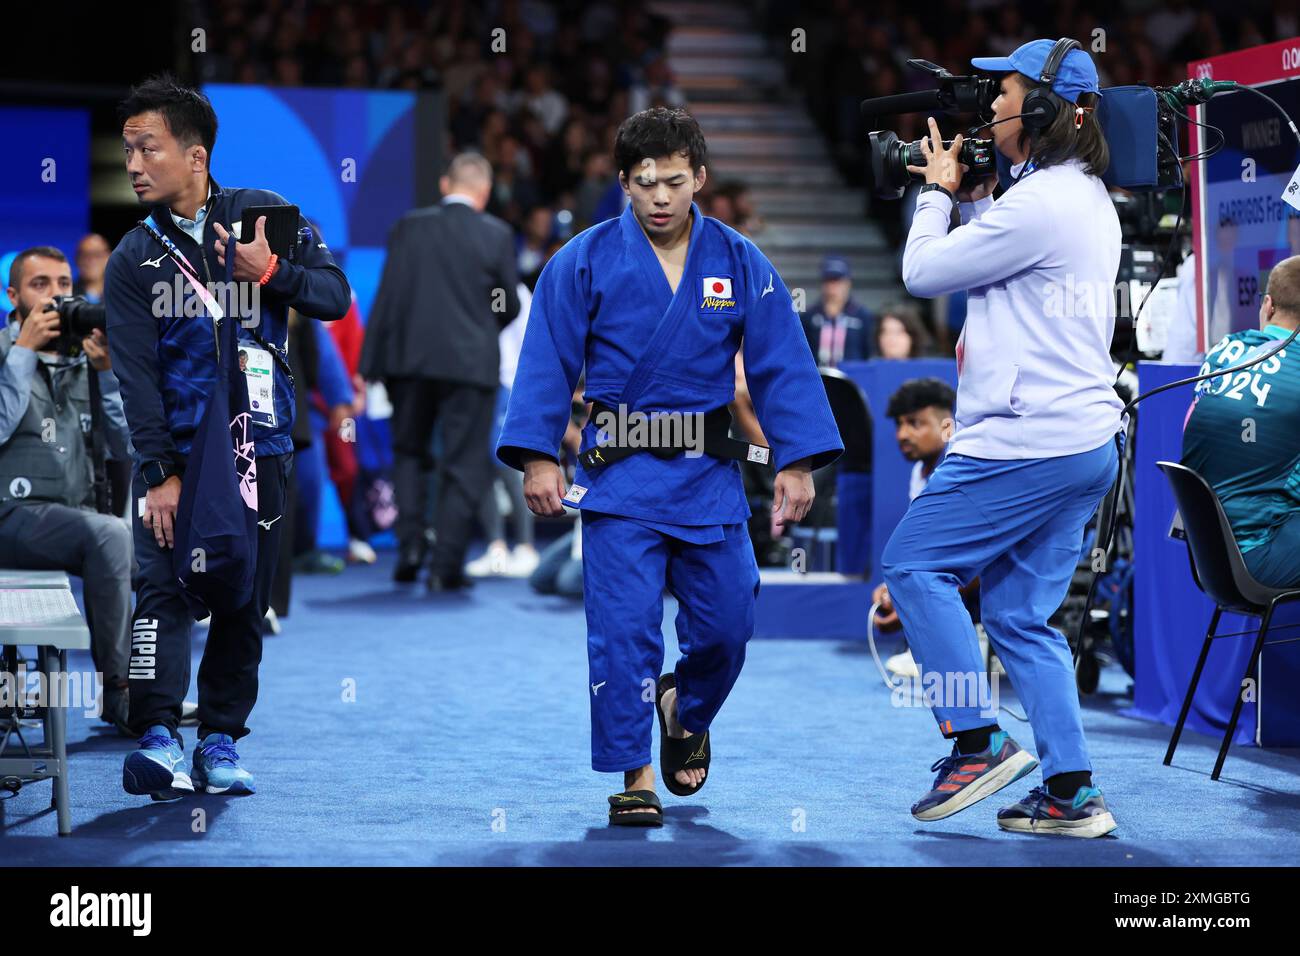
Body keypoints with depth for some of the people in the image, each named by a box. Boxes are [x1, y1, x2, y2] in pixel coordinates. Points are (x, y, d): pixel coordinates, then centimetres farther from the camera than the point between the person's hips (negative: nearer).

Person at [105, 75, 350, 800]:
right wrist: (160, 473, -13)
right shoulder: (134, 260, 2)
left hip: (261, 449, 1)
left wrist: (271, 273, -17)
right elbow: (137, 375, -4)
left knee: (245, 601, 4)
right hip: (174, 448, -1)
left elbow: (337, 296, 1)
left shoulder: (264, 215, 3)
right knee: (162, 587, -14)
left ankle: (221, 740, 12)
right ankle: (159, 737, -19)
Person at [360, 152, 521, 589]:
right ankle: (446, 565, -1)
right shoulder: (496, 234, -3)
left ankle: (410, 546, 9)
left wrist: (369, 365, -1)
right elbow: (510, 306, 0)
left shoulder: (409, 226, 0)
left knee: (409, 452, 20)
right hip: (471, 363, -2)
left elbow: (387, 296, -3)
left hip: (410, 357, 2)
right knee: (463, 464, 4)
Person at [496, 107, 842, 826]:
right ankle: (634, 777, 1)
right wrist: (537, 458, -10)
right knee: (623, 629, -9)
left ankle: (686, 712, 36)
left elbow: (781, 366, 3)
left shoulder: (739, 263, 3)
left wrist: (797, 463, -3)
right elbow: (548, 364, -3)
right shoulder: (585, 263, -3)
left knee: (726, 623, 4)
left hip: (708, 476, 2)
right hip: (618, 472, -2)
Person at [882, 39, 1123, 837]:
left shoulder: (1039, 202, -16)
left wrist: (942, 189, 6)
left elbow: (925, 273, -9)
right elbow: (996, 265, 24)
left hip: (1029, 438, -10)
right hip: (1087, 441, 10)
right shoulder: (1090, 201, 16)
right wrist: (972, 196, 17)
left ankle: (976, 743, -2)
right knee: (1022, 614, 11)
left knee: (912, 563, 1)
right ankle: (1071, 794, 7)